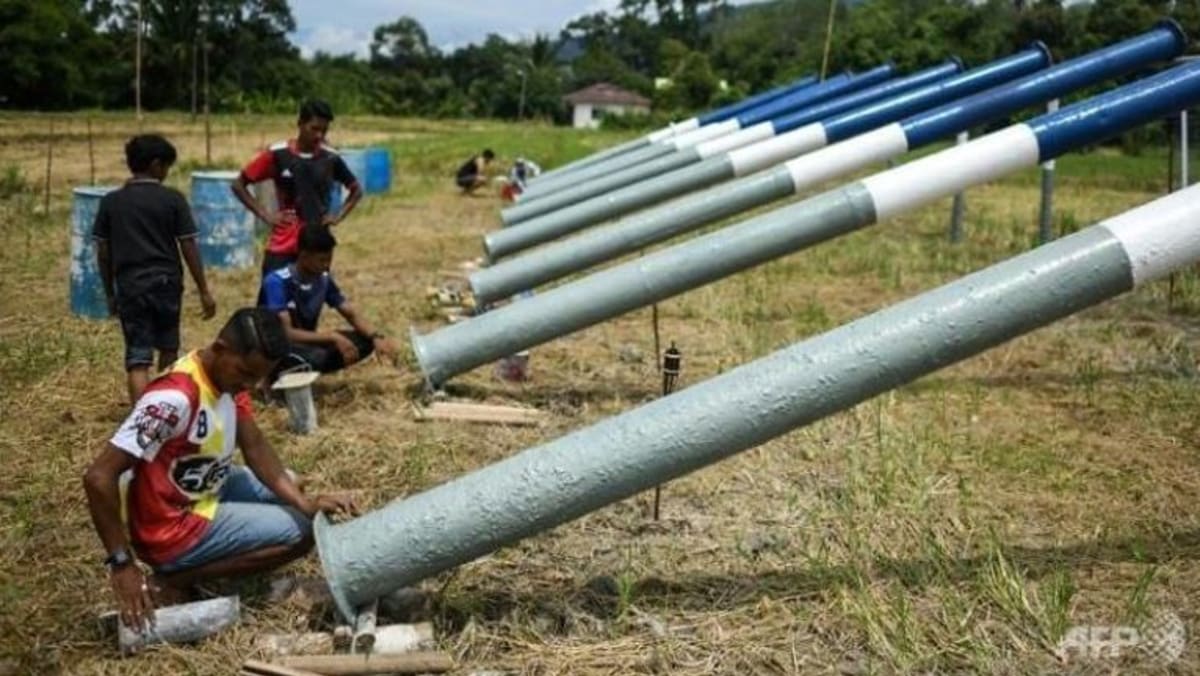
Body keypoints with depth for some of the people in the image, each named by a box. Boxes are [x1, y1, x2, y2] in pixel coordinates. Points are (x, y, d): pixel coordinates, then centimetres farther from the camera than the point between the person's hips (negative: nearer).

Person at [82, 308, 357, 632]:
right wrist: (122, 564, -29)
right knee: (301, 532, -10)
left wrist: (305, 503, -16)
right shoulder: (175, 398, -32)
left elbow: (255, 446, -2)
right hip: (173, 528, -9)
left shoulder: (228, 375, -5)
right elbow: (98, 477, -32)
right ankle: (174, 580, -7)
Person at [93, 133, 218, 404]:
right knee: (168, 350, 21)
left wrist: (110, 293, 15)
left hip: (130, 287, 0)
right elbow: (189, 247, -5)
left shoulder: (110, 202, 2)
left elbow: (103, 253, 5)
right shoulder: (172, 199, -4)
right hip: (166, 283, 0)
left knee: (138, 358, -1)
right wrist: (204, 290, 1)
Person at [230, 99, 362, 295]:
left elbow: (356, 190, 16)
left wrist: (338, 216, 3)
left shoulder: (331, 158, 0)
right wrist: (265, 215, -7)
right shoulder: (277, 154, -7)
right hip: (282, 246, -2)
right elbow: (238, 184, 0)